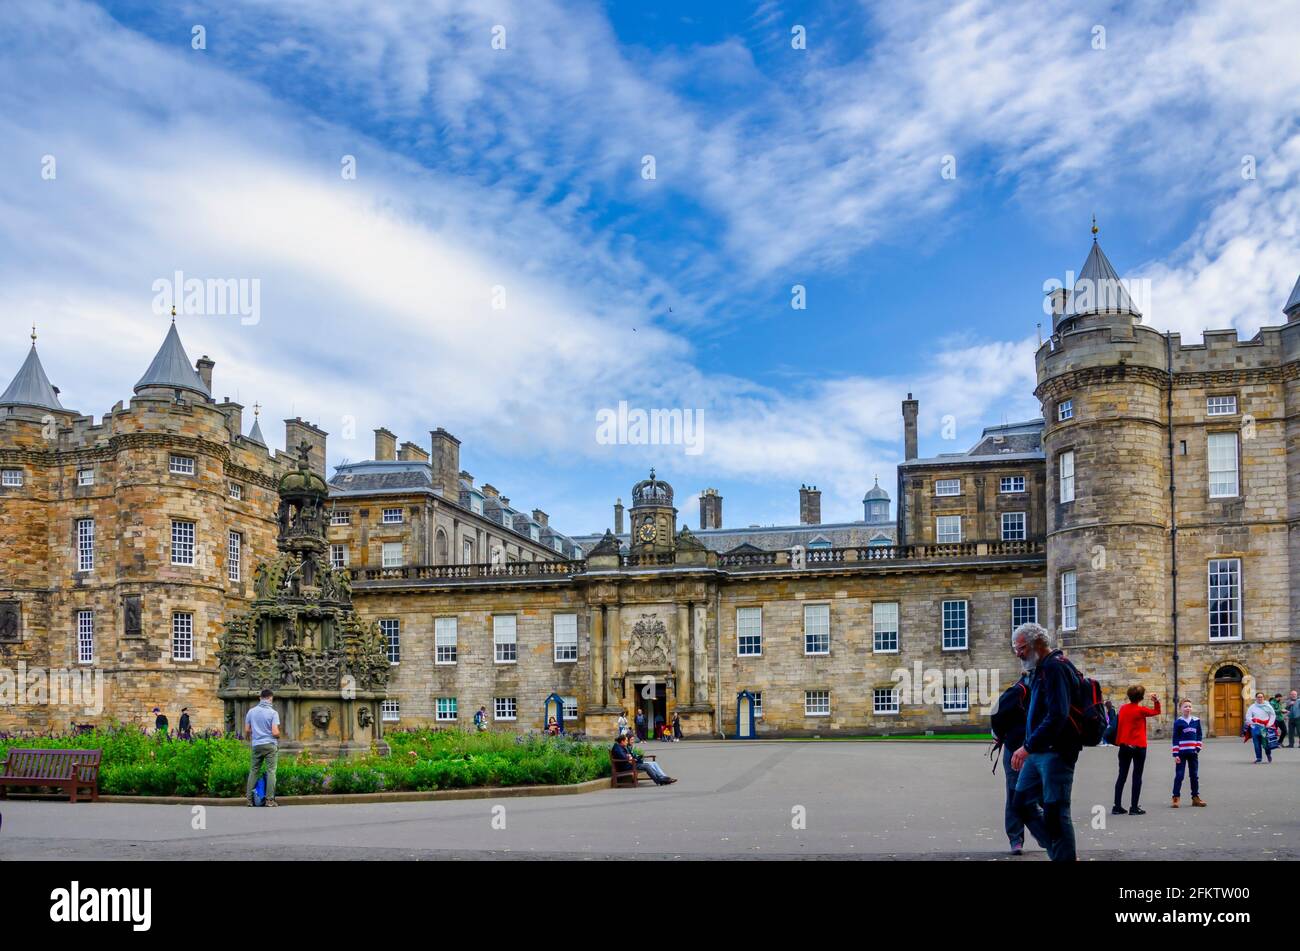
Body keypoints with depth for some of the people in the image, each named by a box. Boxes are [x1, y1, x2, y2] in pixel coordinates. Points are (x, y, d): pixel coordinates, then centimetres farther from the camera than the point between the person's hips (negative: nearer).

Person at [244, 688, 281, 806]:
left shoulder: (251, 711, 3)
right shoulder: (273, 712, -10)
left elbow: (247, 730, 8)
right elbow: (275, 732, -14)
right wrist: (279, 735, 9)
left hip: (256, 745, 4)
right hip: (270, 744, -4)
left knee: (253, 771, 11)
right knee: (271, 771, 0)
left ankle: (249, 798, 13)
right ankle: (270, 799, -2)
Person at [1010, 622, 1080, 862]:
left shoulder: (1055, 668, -15)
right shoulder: (1039, 669, 16)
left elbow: (1057, 715, -25)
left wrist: (1028, 746, -24)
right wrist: (1028, 748, 16)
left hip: (1056, 752, -10)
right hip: (1038, 752, 10)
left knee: (1055, 811, -5)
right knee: (1023, 802, 13)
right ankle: (1060, 852, 22)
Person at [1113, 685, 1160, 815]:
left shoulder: (1123, 708, 3)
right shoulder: (1140, 710, -10)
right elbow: (1157, 712, 4)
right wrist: (1156, 701, -1)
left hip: (1124, 746, 4)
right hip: (1139, 746, -4)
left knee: (1122, 776, 8)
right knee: (1137, 777, 2)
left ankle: (1117, 806, 7)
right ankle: (1134, 807, 0)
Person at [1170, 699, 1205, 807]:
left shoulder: (1196, 721, 5)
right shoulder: (1178, 722, -4)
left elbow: (1199, 735, 10)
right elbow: (1175, 738, -4)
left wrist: (1198, 748, -2)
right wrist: (1176, 754, -8)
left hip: (1193, 753, 3)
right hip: (1181, 752, -3)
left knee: (1194, 776, 10)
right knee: (1179, 775, -2)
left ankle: (1195, 797, 19)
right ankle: (1175, 798, 1)